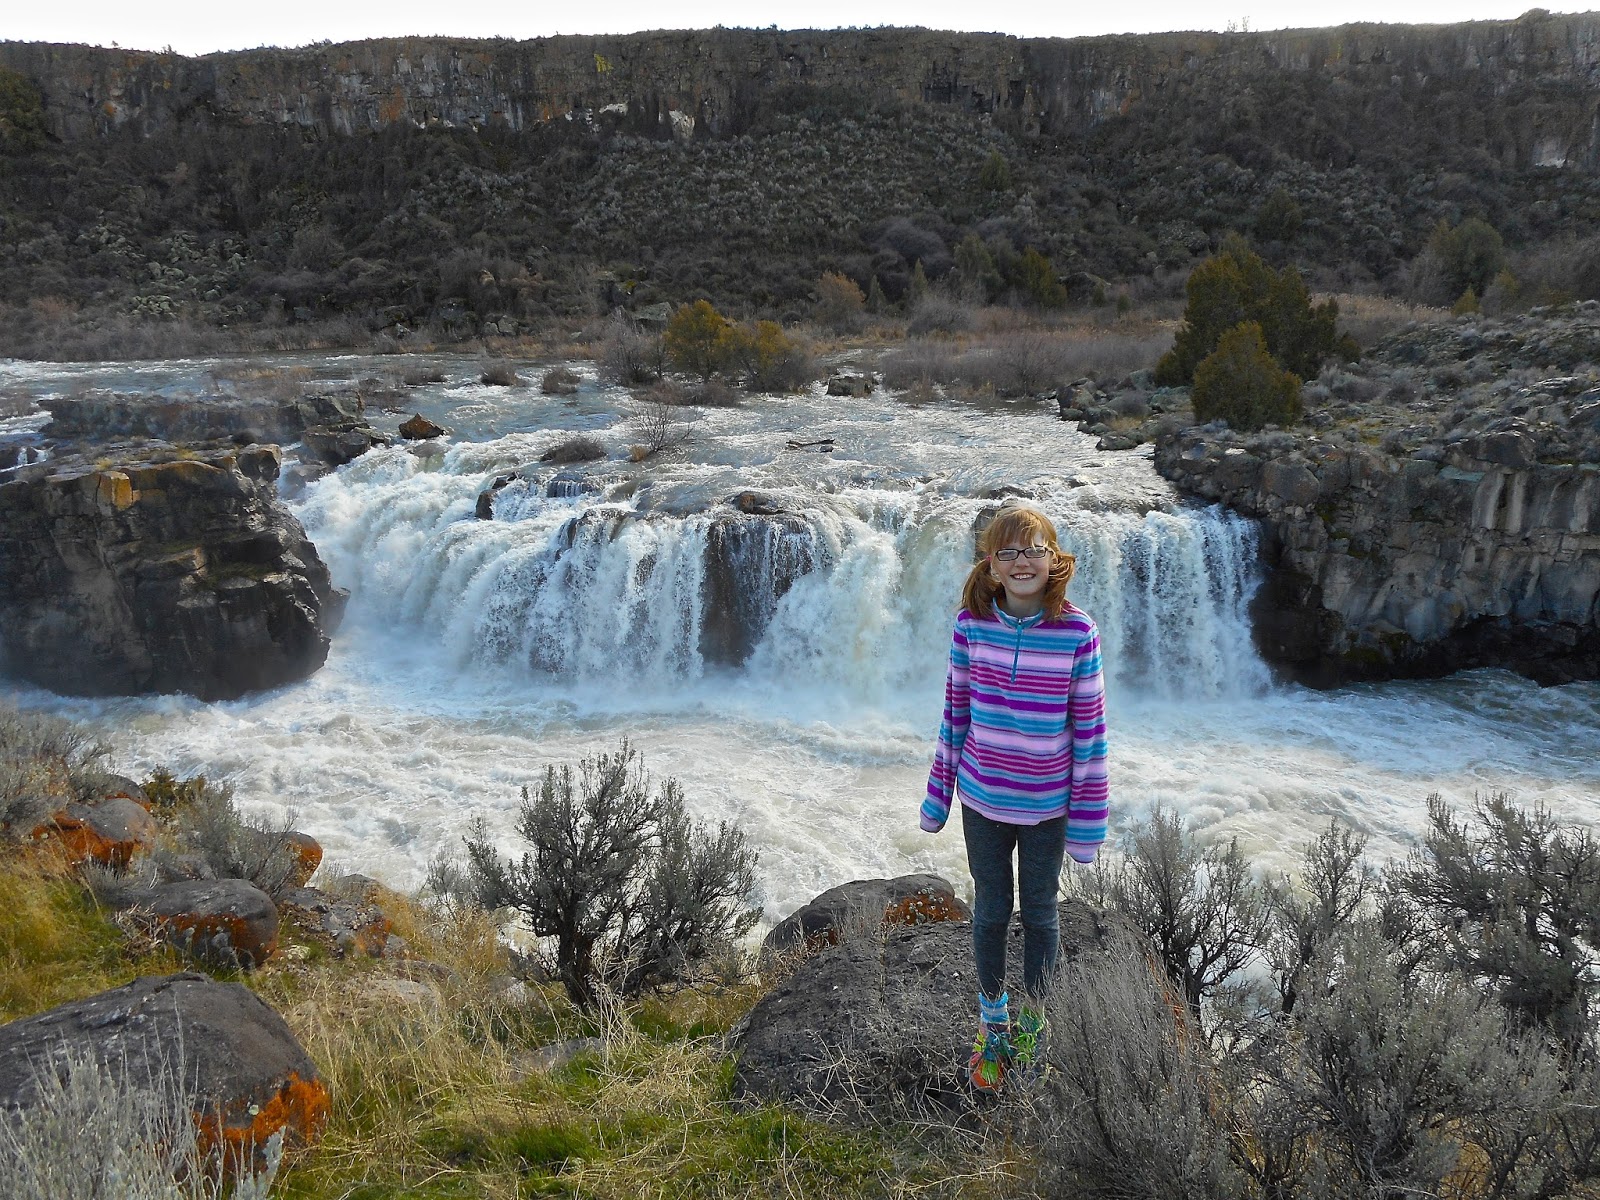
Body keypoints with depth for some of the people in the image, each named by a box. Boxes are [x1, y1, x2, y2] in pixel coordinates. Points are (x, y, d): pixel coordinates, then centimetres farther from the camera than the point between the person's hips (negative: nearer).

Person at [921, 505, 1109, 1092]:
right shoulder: (971, 624, -8)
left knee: (1039, 913, 16)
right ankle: (991, 1017, 39)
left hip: (1046, 805, -1)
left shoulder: (1077, 631, -14)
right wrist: (939, 793, 5)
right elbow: (955, 713, 1)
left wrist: (1087, 819, -7)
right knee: (990, 911, 16)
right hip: (981, 799, 1)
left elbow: (1089, 728, -9)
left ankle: (1032, 1017, 39)